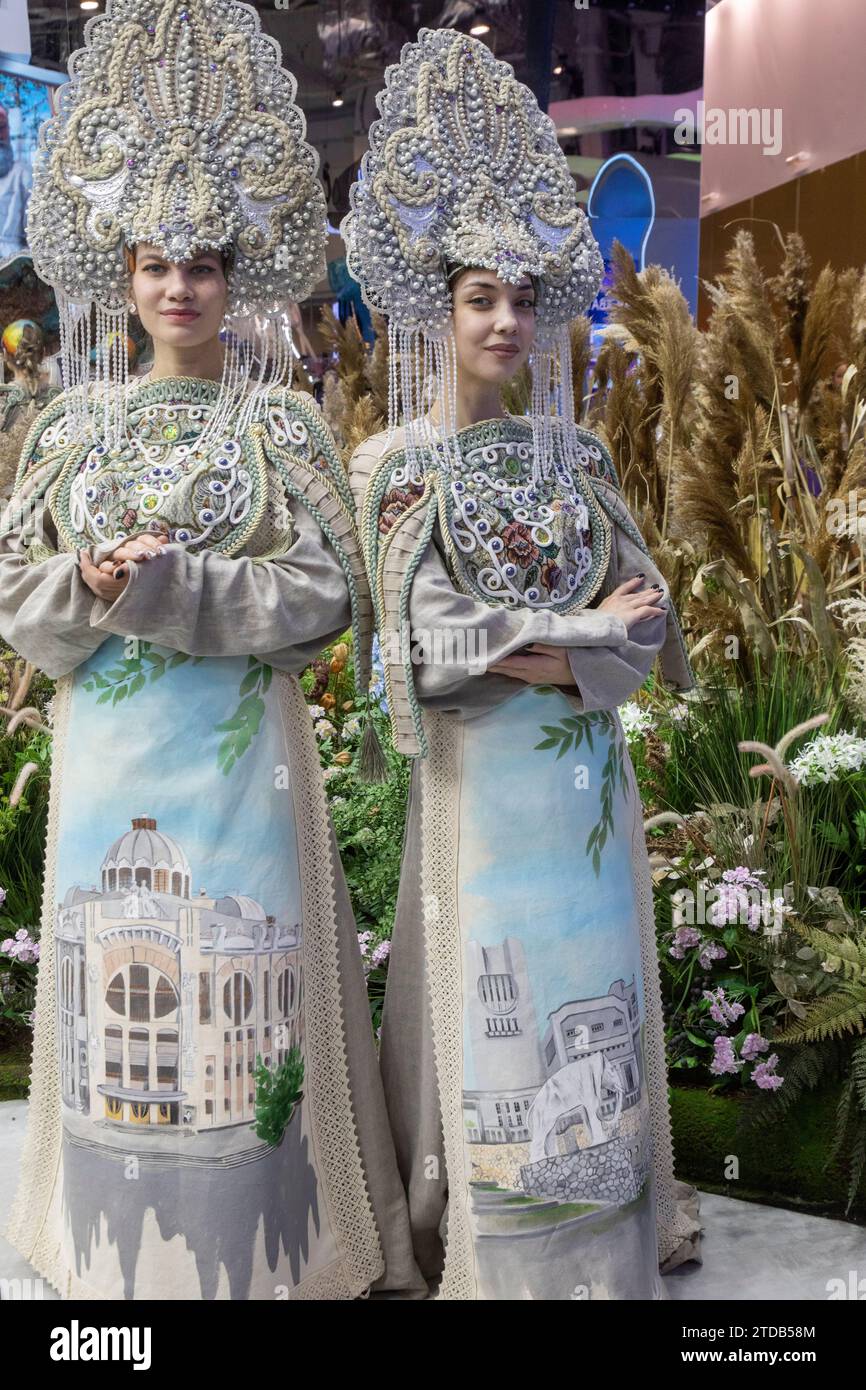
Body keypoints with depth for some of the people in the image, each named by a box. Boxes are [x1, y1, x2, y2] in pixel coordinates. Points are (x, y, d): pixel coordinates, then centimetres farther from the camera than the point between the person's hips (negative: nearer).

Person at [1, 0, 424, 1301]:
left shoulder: (278, 421, 1)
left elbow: (328, 591, -7)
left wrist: (170, 584, -16)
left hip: (242, 751, -3)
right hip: (110, 751, 3)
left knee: (241, 978, 0)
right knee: (118, 974, 8)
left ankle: (258, 1235, 15)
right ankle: (128, 1238, 24)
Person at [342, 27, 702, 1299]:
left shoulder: (573, 453, 8)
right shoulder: (399, 463, -4)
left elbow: (641, 608, 4)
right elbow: (429, 640, -11)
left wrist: (539, 655, -13)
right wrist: (584, 630, -12)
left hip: (587, 766, 4)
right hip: (481, 774, -4)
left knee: (591, 986, 11)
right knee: (494, 1003, 2)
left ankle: (606, 1235, 26)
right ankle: (508, 1253, 16)